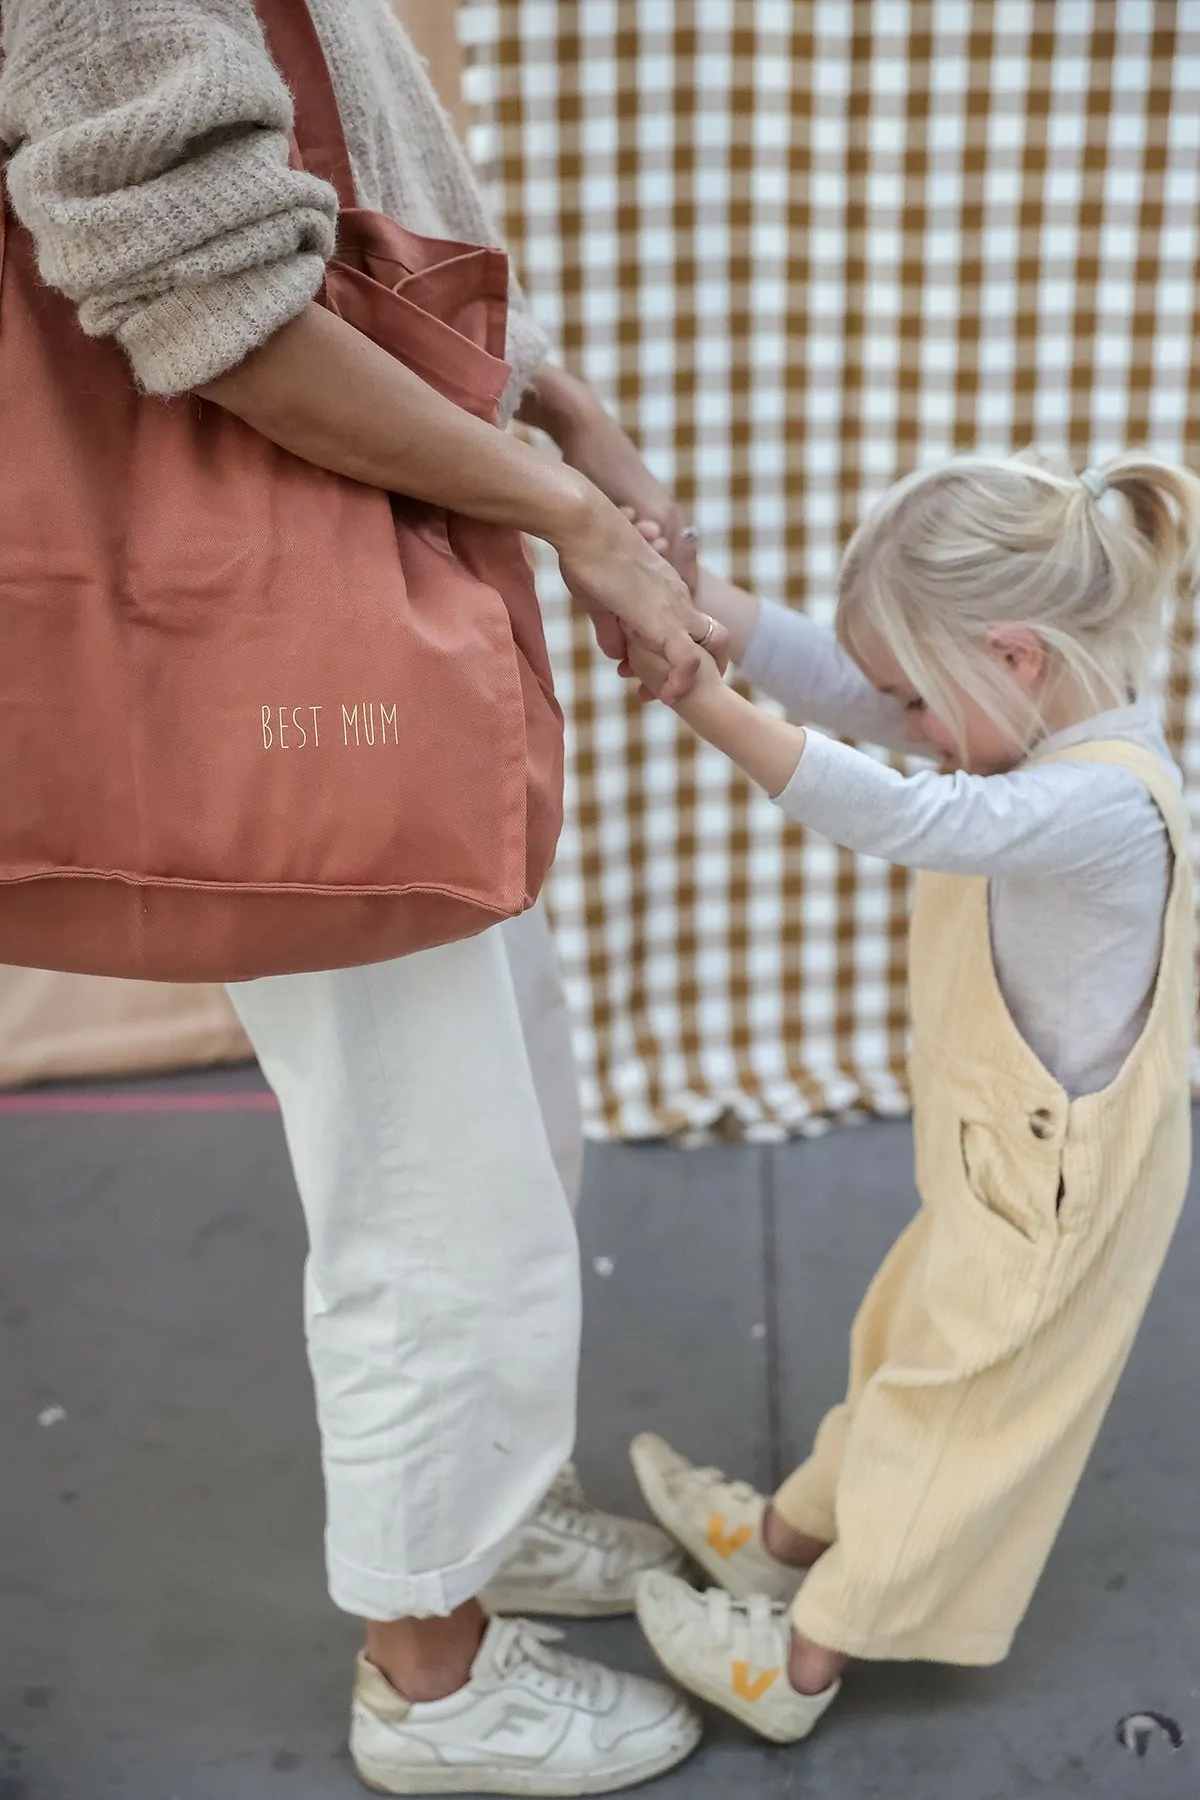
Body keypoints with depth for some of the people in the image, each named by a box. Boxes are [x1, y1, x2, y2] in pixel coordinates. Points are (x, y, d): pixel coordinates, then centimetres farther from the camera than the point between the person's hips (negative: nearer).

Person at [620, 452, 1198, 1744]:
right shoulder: (1045, 737, -3)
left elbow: (889, 816, -41)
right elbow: (840, 683, -8)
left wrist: (692, 694, -40)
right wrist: (686, 587, -22)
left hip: (1051, 1196, -9)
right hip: (1001, 1165, 9)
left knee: (948, 1407, 8)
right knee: (907, 1359, 25)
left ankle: (802, 1661, 24)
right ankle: (790, 1535, 45)